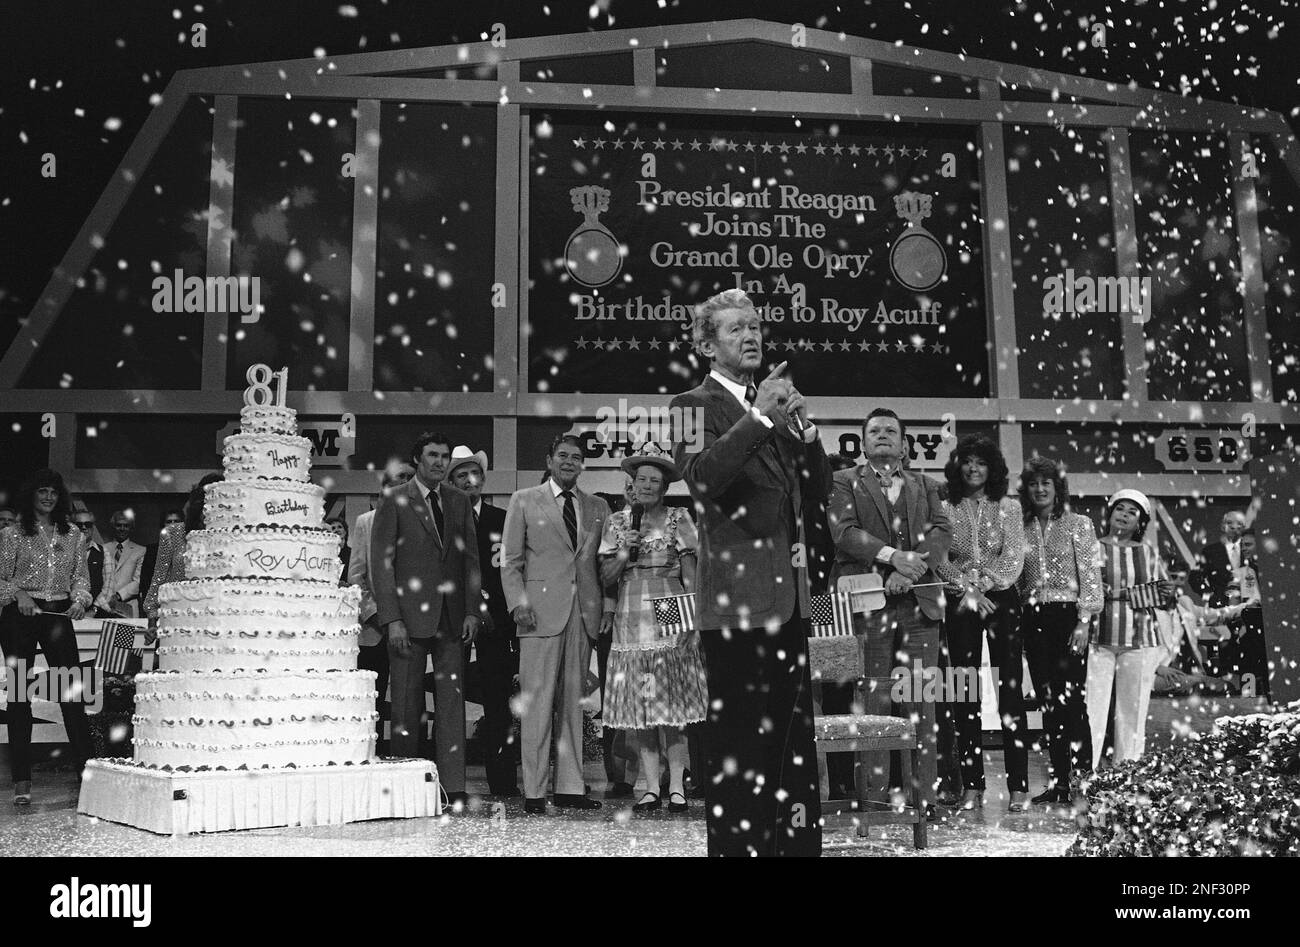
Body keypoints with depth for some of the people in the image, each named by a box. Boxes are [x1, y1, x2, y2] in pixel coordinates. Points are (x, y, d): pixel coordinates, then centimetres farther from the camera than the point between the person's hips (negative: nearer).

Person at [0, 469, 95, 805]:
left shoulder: (74, 537, 12)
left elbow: (81, 578, 11)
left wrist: (79, 600, -8)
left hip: (59, 616, 2)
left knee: (72, 692, -4)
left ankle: (86, 770, 0)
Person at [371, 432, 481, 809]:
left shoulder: (459, 502, 13)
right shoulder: (394, 503, 1)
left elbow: (471, 560, 13)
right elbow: (381, 563, -3)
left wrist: (471, 611, 3)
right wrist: (392, 619, -10)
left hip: (452, 618, 3)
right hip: (409, 616, -3)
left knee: (451, 702, 0)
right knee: (407, 704, 2)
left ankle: (454, 787, 3)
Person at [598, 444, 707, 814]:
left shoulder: (677, 519, 3)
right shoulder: (617, 521, 11)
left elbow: (690, 574, -1)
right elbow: (606, 577, 10)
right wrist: (624, 552, -8)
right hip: (631, 621, 3)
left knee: (671, 704, -4)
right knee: (639, 706, 2)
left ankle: (677, 787, 2)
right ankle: (651, 788, 8)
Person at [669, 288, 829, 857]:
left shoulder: (777, 406, 19)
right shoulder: (695, 405, -1)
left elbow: (817, 502, 15)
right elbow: (702, 478, -21)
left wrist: (804, 429, 2)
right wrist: (758, 417, -20)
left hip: (789, 601, 7)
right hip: (738, 602, -7)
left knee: (792, 742, 11)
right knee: (737, 746, -4)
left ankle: (795, 841, 19)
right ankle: (736, 842, 5)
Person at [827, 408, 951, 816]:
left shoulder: (926, 486, 21)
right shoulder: (844, 482, 12)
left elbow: (942, 531, 6)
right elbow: (844, 532, -4)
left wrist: (910, 568, -12)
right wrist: (891, 556, -19)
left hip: (920, 602, 3)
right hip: (869, 603, -3)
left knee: (922, 701, 0)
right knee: (873, 702, -3)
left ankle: (924, 795, 4)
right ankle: (874, 795, 1)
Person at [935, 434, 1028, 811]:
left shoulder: (1008, 508, 9)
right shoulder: (945, 509, 8)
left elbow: (1013, 557, -1)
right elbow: (939, 558, 0)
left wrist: (984, 583, -14)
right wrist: (967, 587, -14)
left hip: (1002, 600, -1)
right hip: (959, 605, 1)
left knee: (1011, 693, -6)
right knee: (965, 696, 1)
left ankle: (1018, 787, -4)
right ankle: (972, 786, 6)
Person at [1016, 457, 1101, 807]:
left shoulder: (1079, 524, 2)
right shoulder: (1022, 530, 12)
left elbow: (1091, 577, -4)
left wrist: (1084, 622, -13)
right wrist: (1018, 621, 4)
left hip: (1068, 616, -4)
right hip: (1033, 620, 4)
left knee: (1070, 698, -10)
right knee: (1048, 702, 6)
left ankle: (1082, 781, -4)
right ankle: (1058, 781, 11)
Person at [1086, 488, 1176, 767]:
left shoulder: (1149, 554, 15)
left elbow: (1166, 601, 18)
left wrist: (1170, 594, -6)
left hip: (1140, 641, 3)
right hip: (1097, 639, -3)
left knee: (1133, 712, 4)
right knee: (1091, 709, -8)